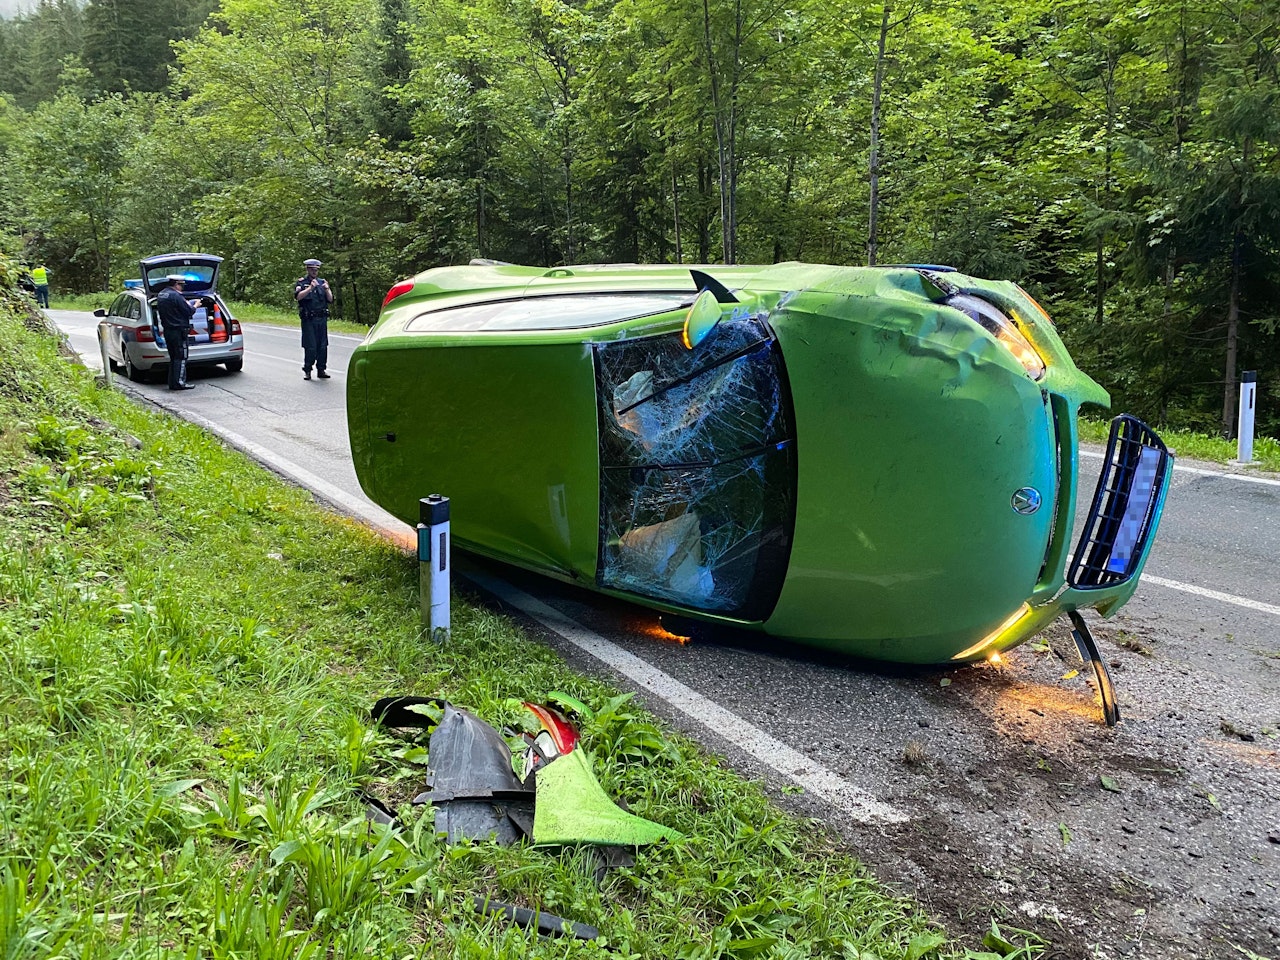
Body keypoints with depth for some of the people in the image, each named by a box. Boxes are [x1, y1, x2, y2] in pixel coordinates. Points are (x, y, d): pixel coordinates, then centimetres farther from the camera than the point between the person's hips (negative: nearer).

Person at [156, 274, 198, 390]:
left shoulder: (160, 295, 13)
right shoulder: (175, 296, -17)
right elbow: (189, 312, -16)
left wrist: (186, 304, 16)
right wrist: (195, 306, 6)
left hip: (167, 331, 9)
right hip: (178, 331, -9)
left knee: (173, 358, 14)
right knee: (181, 357, -4)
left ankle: (172, 383, 15)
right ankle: (179, 382, -6)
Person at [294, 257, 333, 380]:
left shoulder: (322, 282, 15)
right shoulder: (301, 282, 5)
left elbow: (330, 300, 8)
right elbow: (298, 296, -13)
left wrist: (327, 289, -9)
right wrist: (310, 288, -24)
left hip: (322, 319, 4)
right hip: (308, 319, -4)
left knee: (323, 346, 3)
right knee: (310, 347, -6)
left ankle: (321, 370, 12)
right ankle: (307, 371, 3)